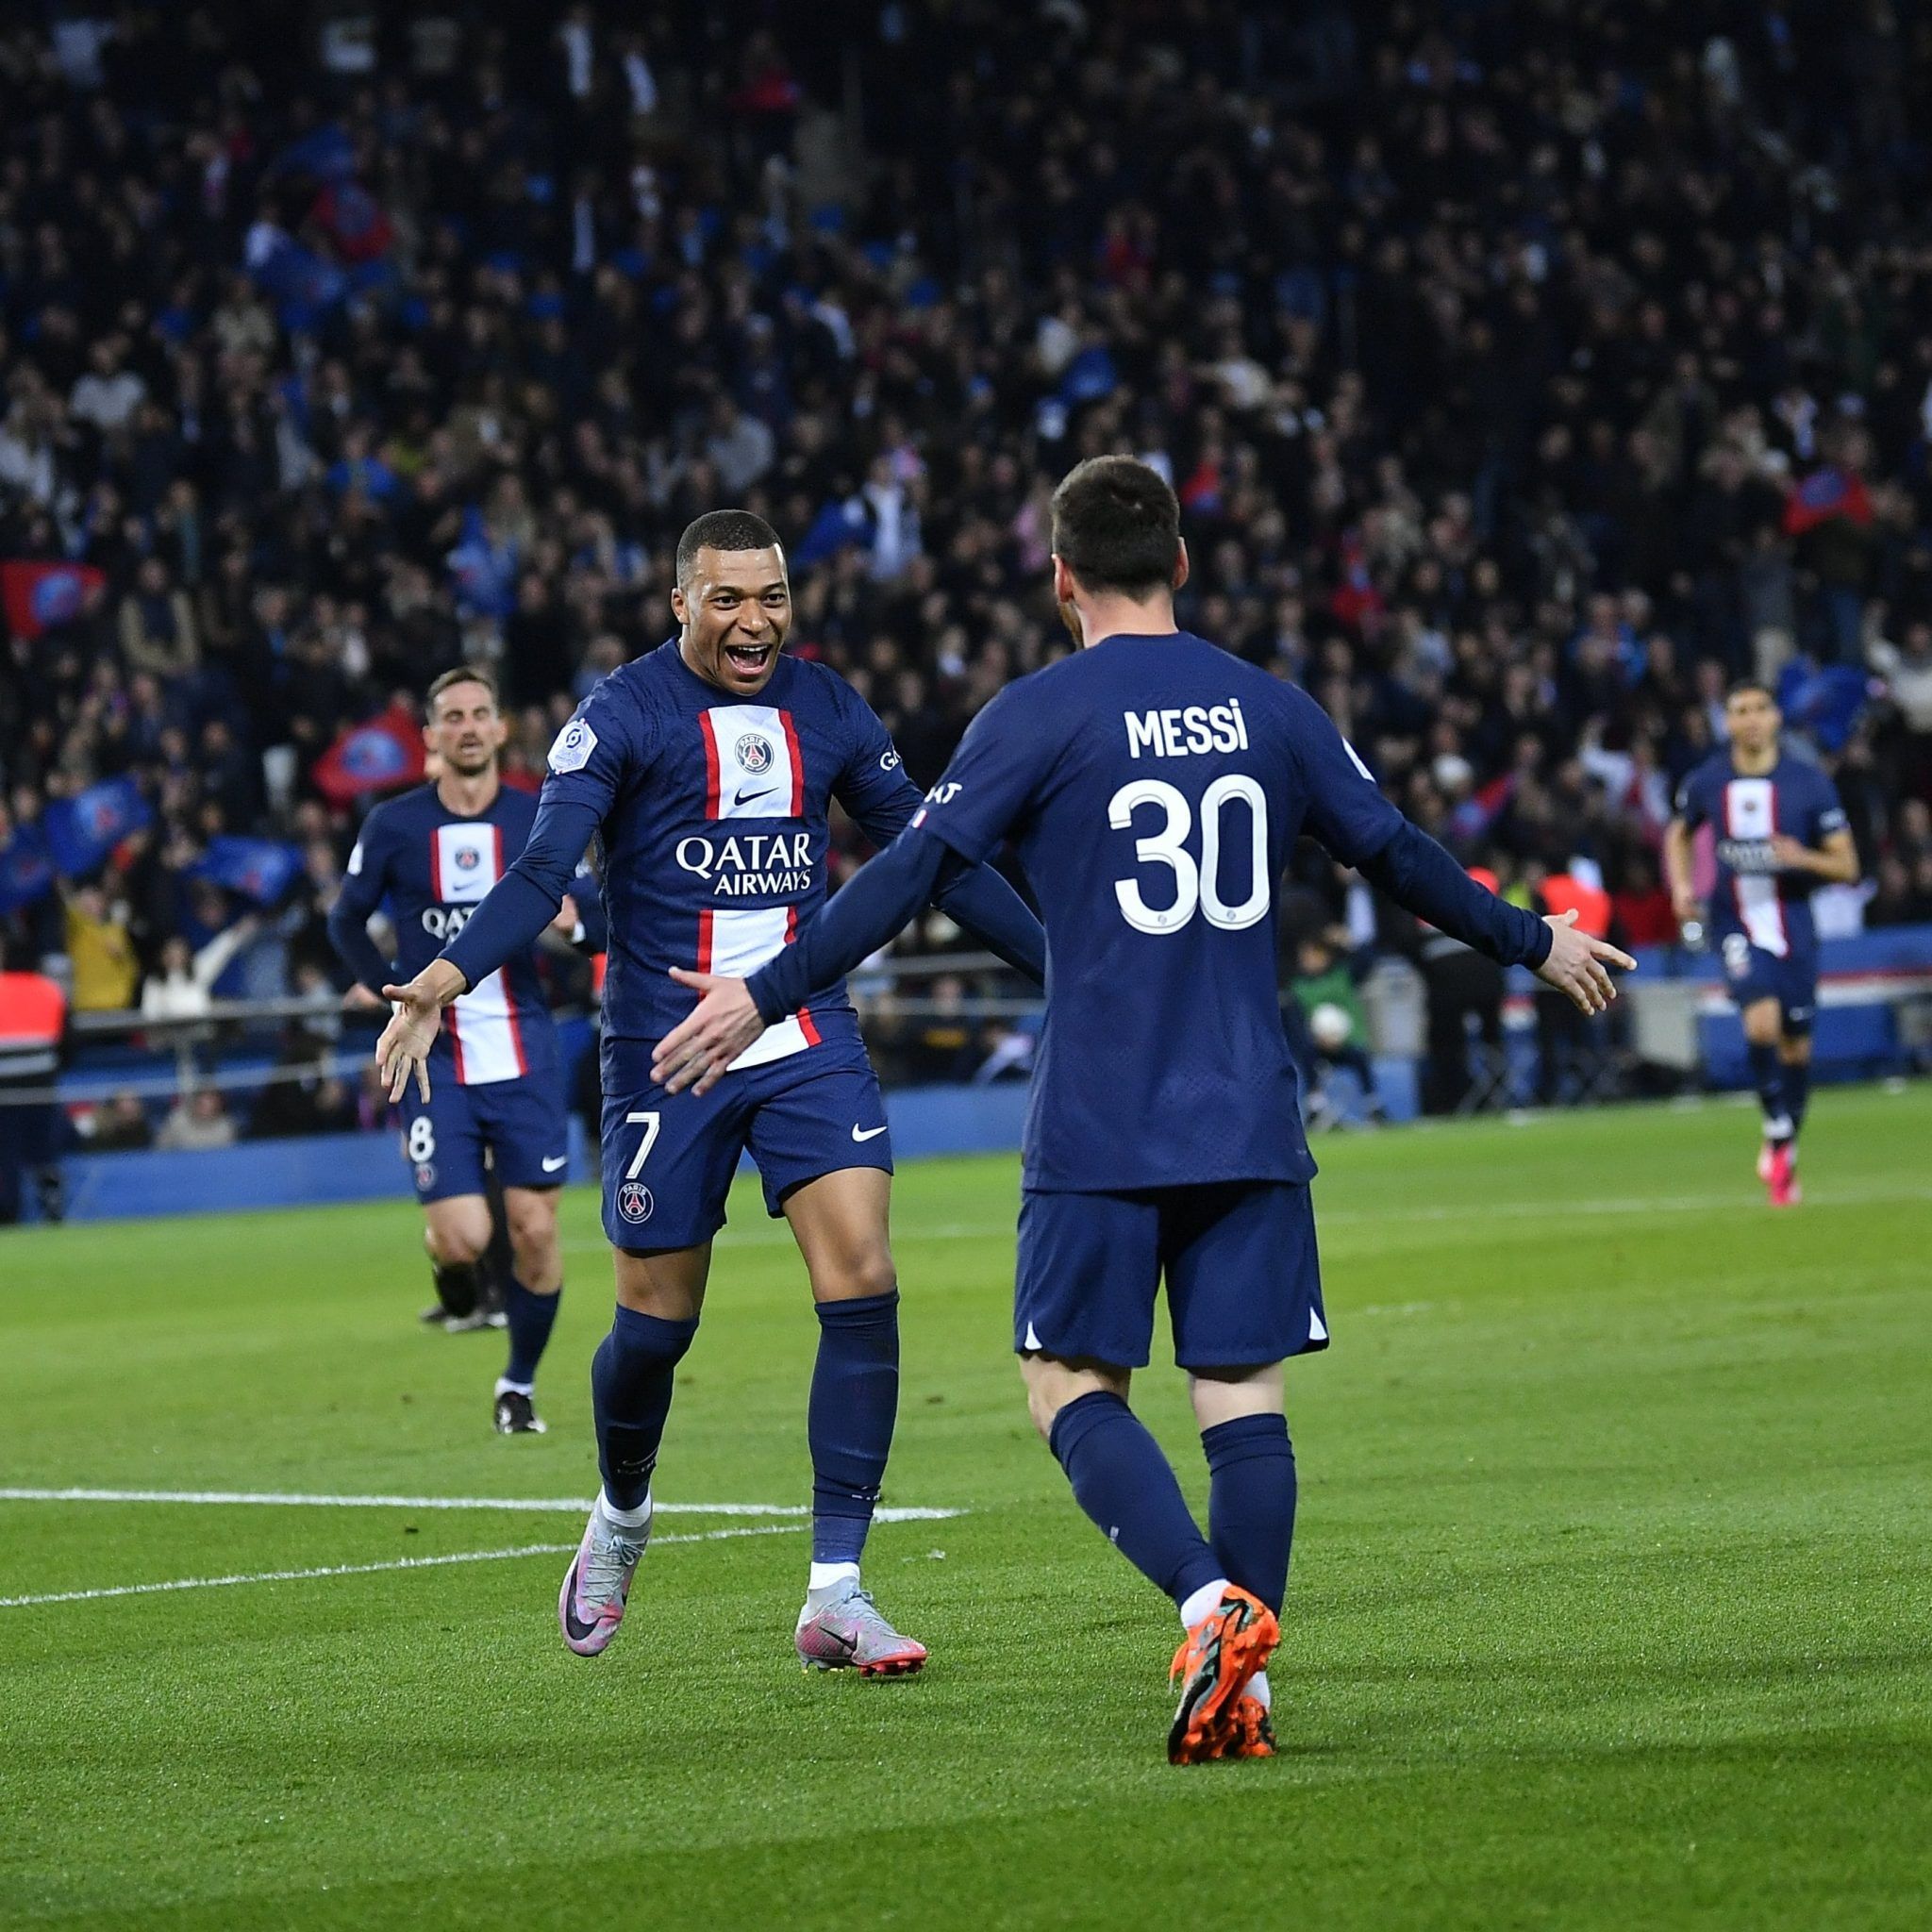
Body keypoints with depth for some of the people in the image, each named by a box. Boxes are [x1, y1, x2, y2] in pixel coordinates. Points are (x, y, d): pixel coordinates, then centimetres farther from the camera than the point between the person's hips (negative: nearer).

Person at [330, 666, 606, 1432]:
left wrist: (575, 919, -17)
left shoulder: (541, 821, 2)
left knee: (535, 1230, -1)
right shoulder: (393, 825, 0)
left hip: (524, 1056, 1)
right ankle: (455, 1279, 26)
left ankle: (520, 1384, 20)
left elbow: (598, 918, 7)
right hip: (436, 1059, -1)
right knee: (462, 1238, -12)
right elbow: (346, 922, 10)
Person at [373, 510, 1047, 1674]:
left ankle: (836, 1597, -10)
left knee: (863, 1280, -14)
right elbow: (544, 871, -13)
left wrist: (1063, 963, 14)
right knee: (658, 1317, 3)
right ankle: (621, 1517, 37)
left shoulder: (828, 711, 8)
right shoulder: (624, 716, -5)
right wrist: (450, 979, -30)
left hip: (809, 1041, 3)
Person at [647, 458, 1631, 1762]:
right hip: (1250, 1123, 4)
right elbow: (1399, 857, 16)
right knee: (1243, 1392, 4)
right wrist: (1534, 944, 32)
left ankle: (1212, 1602, -20)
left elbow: (913, 874, -8)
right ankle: (1244, 1687, -2)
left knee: (1073, 1386, 3)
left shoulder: (1042, 715, -4)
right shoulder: (1269, 710, 8)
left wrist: (765, 997, -3)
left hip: (1099, 1128, -4)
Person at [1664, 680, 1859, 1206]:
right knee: (1762, 1023, -25)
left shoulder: (1809, 782, -5)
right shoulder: (1706, 782, 0)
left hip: (1794, 925, 1)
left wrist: (1802, 858, -22)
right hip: (1737, 924, -1)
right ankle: (1776, 1132, -6)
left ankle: (1786, 1156, 28)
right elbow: (1678, 834, 21)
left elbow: (1846, 866, -2)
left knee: (1796, 1048, 8)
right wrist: (1681, 887, 4)